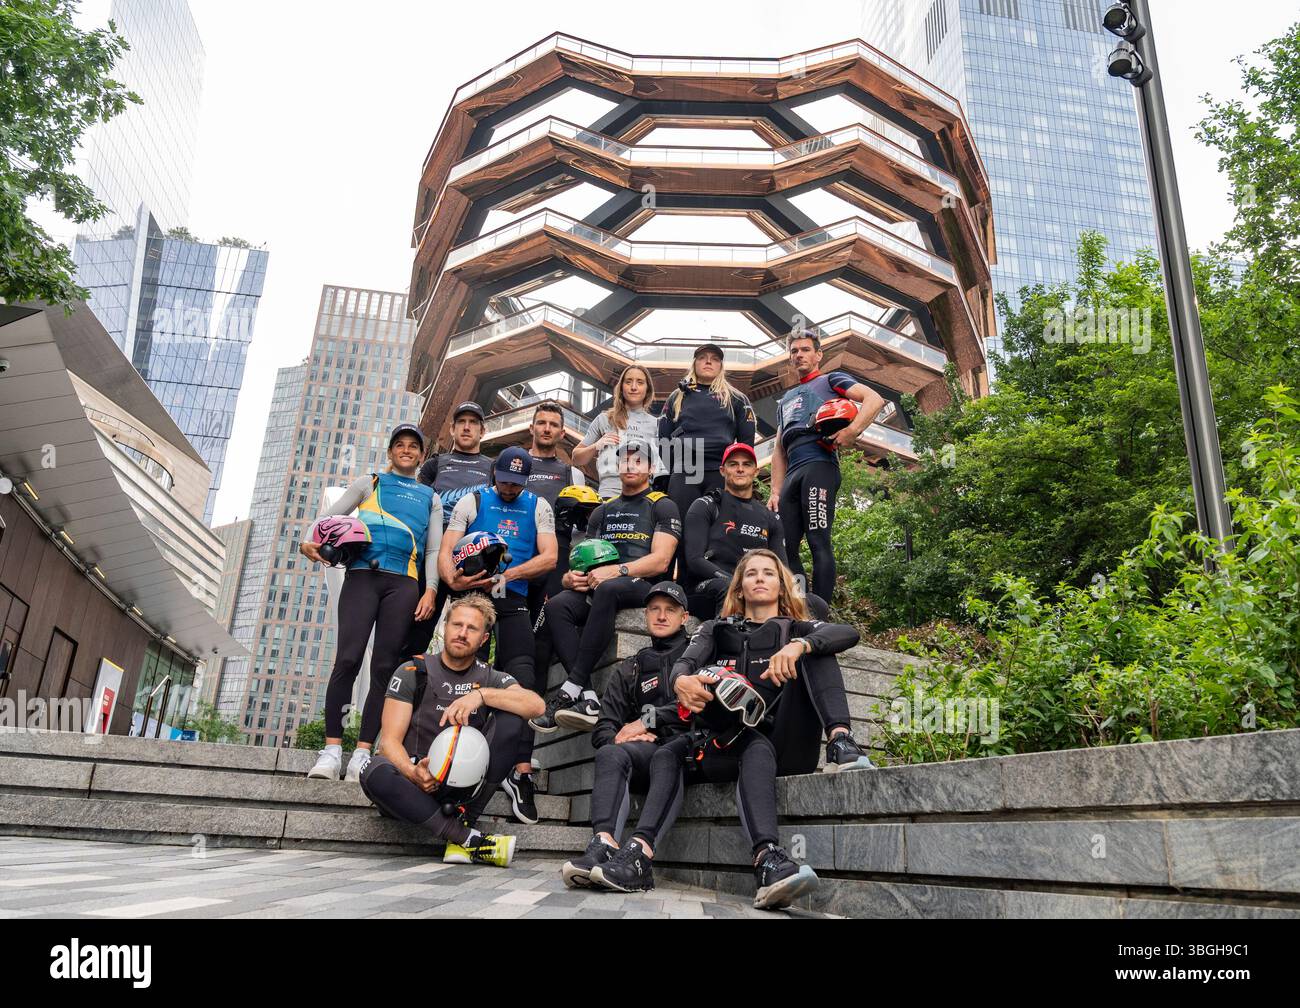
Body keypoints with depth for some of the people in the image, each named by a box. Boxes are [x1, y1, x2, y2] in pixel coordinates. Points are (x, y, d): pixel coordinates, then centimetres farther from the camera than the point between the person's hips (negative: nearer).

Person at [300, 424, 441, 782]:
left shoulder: (430, 498, 23)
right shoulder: (368, 483, 21)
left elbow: (433, 549, 16)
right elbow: (330, 517, 15)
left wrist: (430, 591, 2)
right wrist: (309, 542, -6)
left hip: (404, 583, 1)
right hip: (363, 575, -1)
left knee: (384, 667, -6)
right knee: (347, 659, -15)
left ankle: (362, 754, -5)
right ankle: (332, 750, -12)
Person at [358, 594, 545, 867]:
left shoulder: (490, 678, 9)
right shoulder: (413, 672, 3)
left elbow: (536, 705, -11)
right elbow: (389, 741, -6)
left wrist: (482, 695, -25)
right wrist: (412, 772, -28)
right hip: (416, 783, -1)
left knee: (511, 717, -16)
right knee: (376, 773, -34)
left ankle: (462, 821, -21)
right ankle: (472, 840, -29)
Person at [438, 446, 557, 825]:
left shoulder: (538, 507, 14)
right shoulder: (472, 501, 12)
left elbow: (548, 557, 3)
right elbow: (446, 549, 4)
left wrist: (508, 574, -12)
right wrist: (452, 579, -18)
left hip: (513, 600, 0)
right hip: (471, 595, 0)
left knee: (522, 676, -13)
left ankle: (521, 771, -17)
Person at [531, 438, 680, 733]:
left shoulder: (662, 506, 9)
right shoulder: (604, 511, 26)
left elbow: (660, 561, -5)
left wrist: (616, 570, -18)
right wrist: (573, 576, -1)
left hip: (643, 587, -5)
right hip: (598, 586, 5)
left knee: (607, 590, -40)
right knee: (556, 606, -27)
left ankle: (570, 689, -40)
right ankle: (589, 700, -36)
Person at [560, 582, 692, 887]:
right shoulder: (630, 670, 29)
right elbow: (602, 730, 21)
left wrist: (648, 720, -4)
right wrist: (620, 738, -4)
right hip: (649, 750, 3)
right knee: (610, 753, -31)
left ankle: (604, 850, -47)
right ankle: (603, 843, -50)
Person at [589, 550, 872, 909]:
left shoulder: (796, 629, 18)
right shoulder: (717, 629, 23)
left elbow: (848, 633, -5)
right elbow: (685, 661, 1)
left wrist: (799, 646, -27)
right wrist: (681, 681, -26)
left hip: (783, 744, -1)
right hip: (728, 743, 1)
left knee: (814, 648, -14)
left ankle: (840, 744, -35)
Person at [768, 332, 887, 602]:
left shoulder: (831, 380, 14)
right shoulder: (786, 400, 33)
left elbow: (875, 399, -2)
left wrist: (851, 432, -16)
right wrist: (775, 492, 16)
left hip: (818, 465, -7)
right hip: (792, 474, 7)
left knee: (818, 543, -14)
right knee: (784, 547, 1)